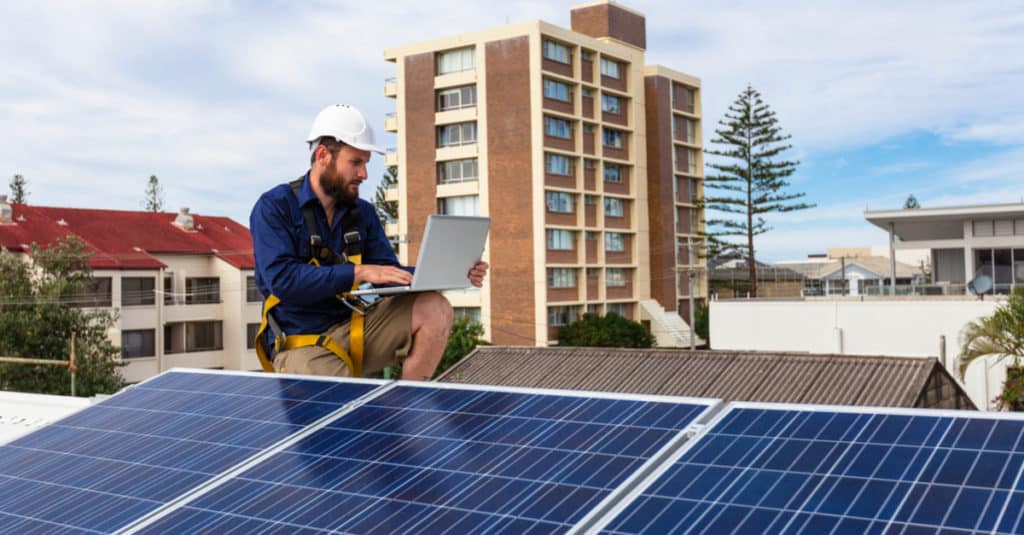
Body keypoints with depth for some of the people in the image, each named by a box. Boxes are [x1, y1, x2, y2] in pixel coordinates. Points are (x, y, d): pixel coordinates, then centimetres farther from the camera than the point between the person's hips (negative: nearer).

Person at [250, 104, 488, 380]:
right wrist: (359, 272, -23)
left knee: (435, 309, -12)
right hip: (303, 343, -6)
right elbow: (282, 279, -19)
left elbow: (389, 274, 7)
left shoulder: (362, 212, 11)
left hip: (355, 328, 6)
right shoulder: (274, 208, -6)